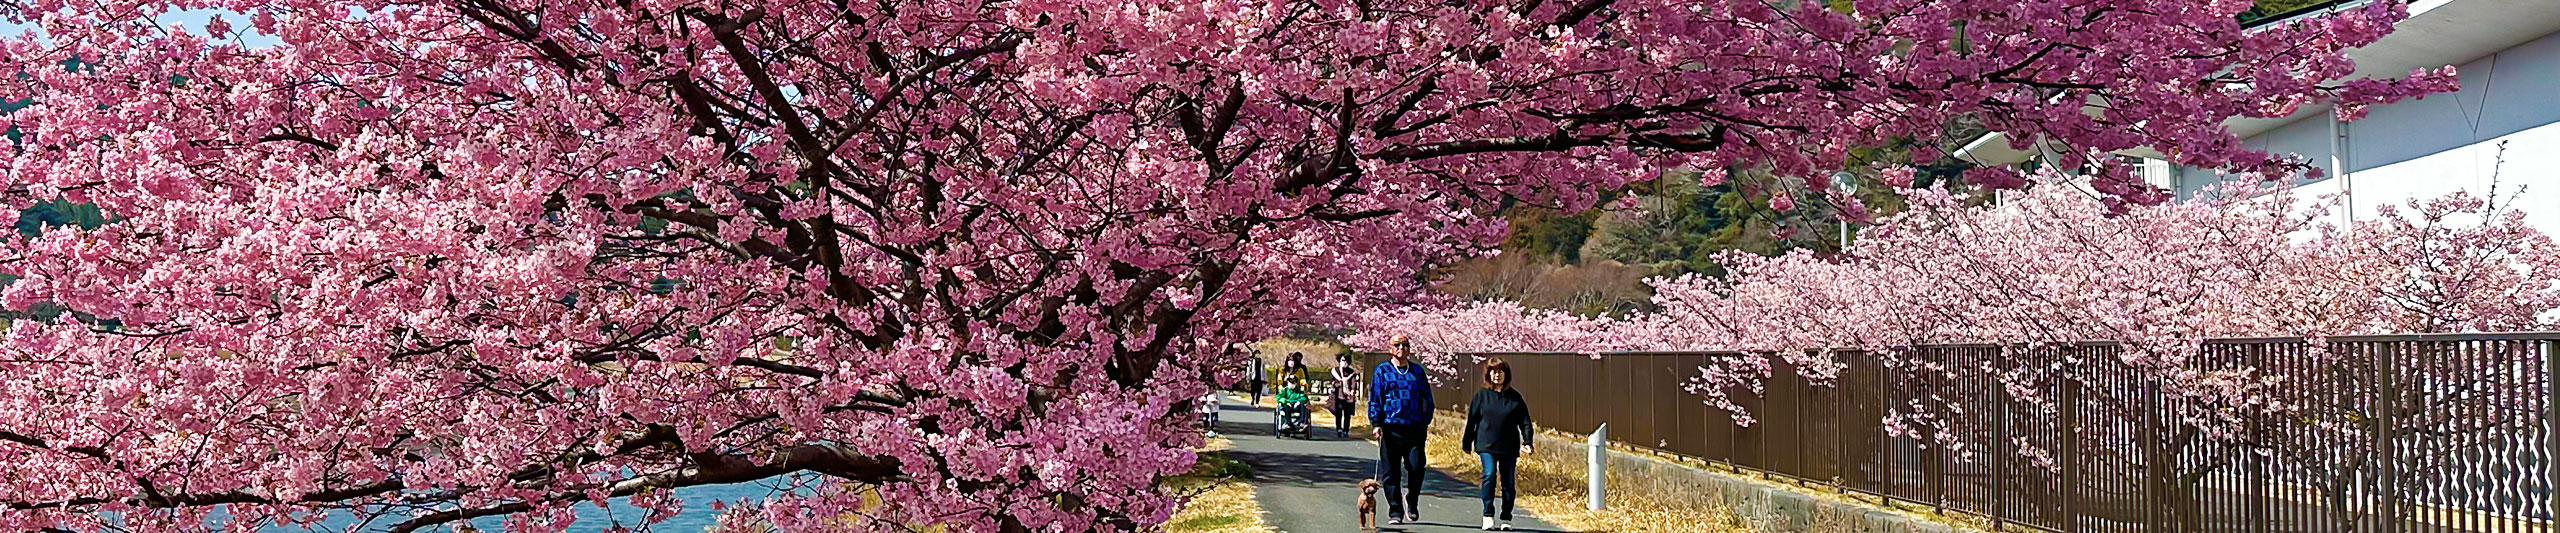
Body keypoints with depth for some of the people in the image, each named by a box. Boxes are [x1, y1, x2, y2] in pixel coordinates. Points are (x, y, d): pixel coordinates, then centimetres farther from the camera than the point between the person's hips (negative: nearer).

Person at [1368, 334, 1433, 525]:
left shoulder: (1417, 371, 13)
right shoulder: (1382, 371, 7)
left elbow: (1427, 398, 17)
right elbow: (1375, 399, 4)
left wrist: (1426, 422, 10)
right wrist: (1376, 423, -5)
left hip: (1414, 428, 1)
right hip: (1390, 428, -1)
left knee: (1416, 467, -8)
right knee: (1390, 471, 0)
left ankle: (1412, 502, 17)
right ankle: (1395, 511, 9)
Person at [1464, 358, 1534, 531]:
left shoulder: (1514, 397, 7)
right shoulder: (1481, 395, 5)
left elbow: (1524, 421, 8)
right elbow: (1472, 420, 9)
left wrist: (1527, 442, -4)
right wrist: (1467, 444, 9)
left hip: (1509, 447, 2)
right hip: (1486, 446, -1)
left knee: (1509, 482, 3)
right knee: (1489, 475, -19)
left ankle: (1506, 519, 16)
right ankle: (1488, 515, -11)